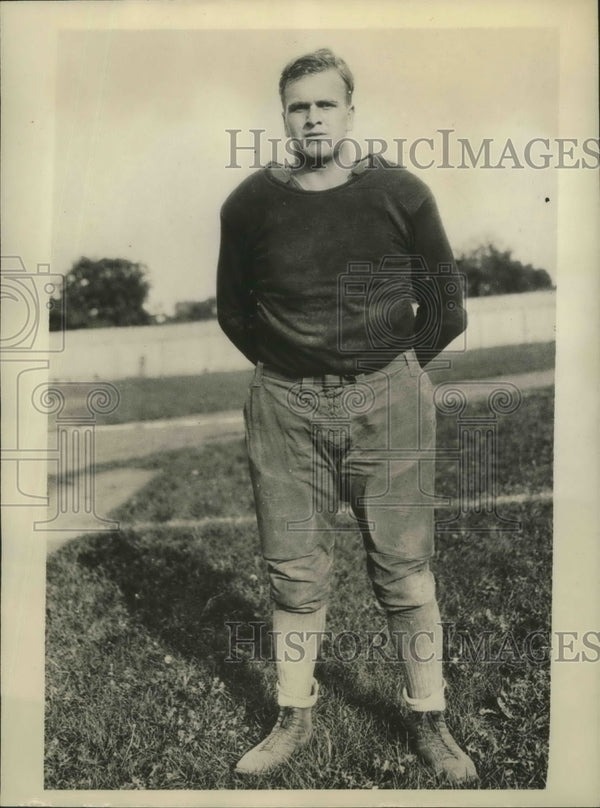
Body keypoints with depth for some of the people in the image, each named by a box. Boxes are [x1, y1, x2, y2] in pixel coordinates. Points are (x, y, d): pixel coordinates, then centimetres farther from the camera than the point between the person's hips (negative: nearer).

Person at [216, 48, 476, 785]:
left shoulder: (400, 193, -1)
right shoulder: (250, 204, 3)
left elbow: (444, 306, 6)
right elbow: (232, 309, 15)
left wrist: (394, 368, 6)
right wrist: (285, 367, 11)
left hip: (389, 402, -1)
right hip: (284, 406, 2)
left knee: (405, 571, 6)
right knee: (294, 573, 9)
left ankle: (430, 725, 24)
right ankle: (293, 720, 28)